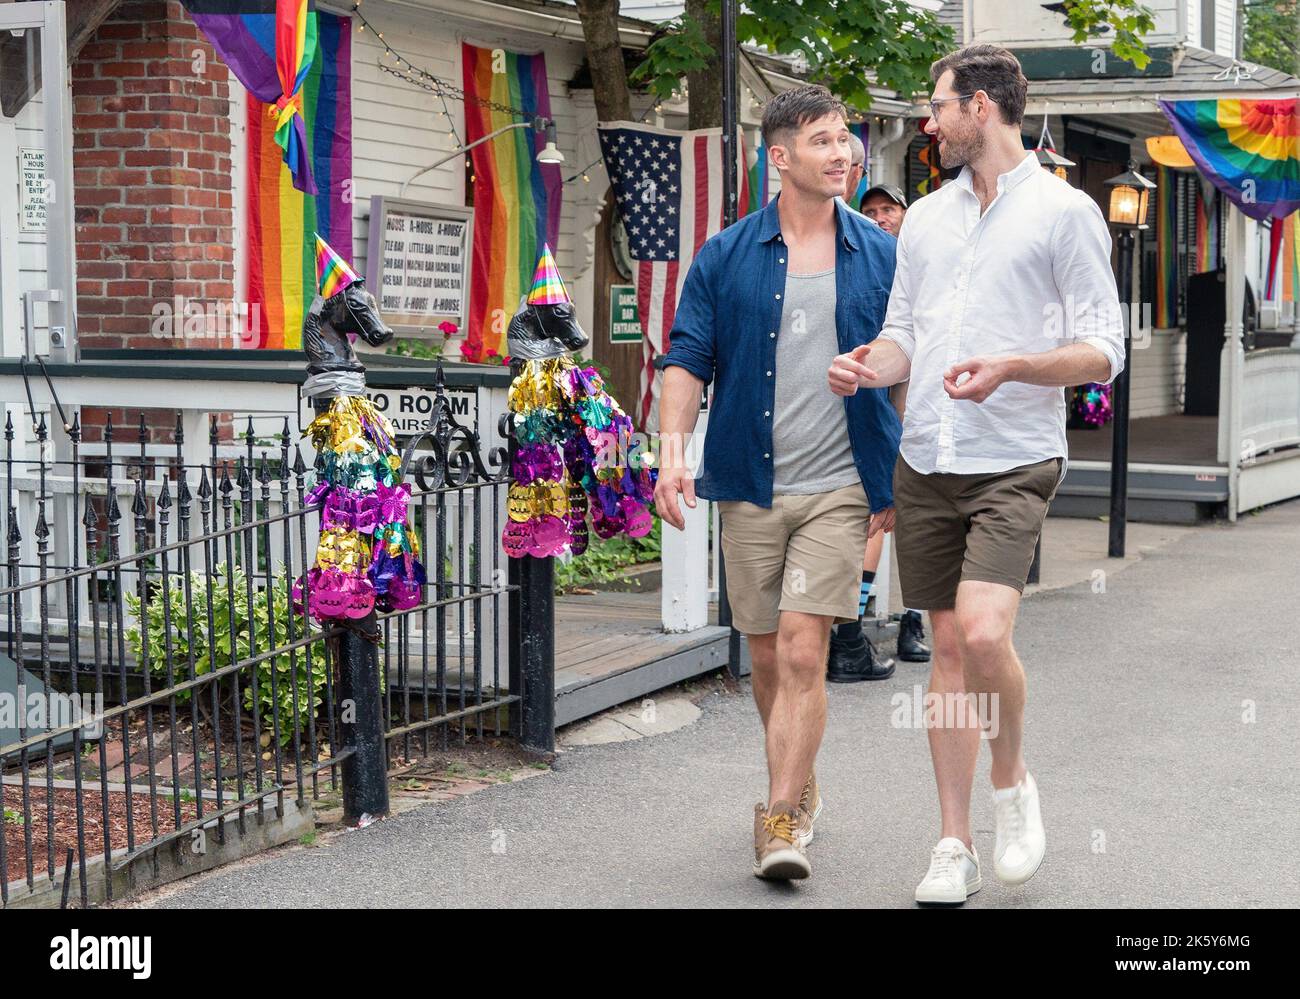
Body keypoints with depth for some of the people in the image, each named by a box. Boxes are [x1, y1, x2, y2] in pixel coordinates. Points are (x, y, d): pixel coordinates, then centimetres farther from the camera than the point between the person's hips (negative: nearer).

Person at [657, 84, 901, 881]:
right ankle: (802, 785, 32)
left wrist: (902, 478, 5)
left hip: (839, 486, -2)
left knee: (803, 650, -12)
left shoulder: (881, 257, 4)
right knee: (768, 656, 11)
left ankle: (782, 817, -8)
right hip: (750, 484, 2)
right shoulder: (726, 257, 3)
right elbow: (687, 360, 1)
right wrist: (672, 449, -14)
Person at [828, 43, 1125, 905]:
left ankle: (1013, 782, 7)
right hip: (925, 463, 5)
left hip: (1014, 463, -5)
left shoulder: (1065, 211, -3)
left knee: (984, 632, -21)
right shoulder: (926, 217, 15)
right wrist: (869, 365, -2)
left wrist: (1012, 367, -22)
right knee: (948, 648, 6)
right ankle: (955, 846, 14)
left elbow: (1103, 351, -6)